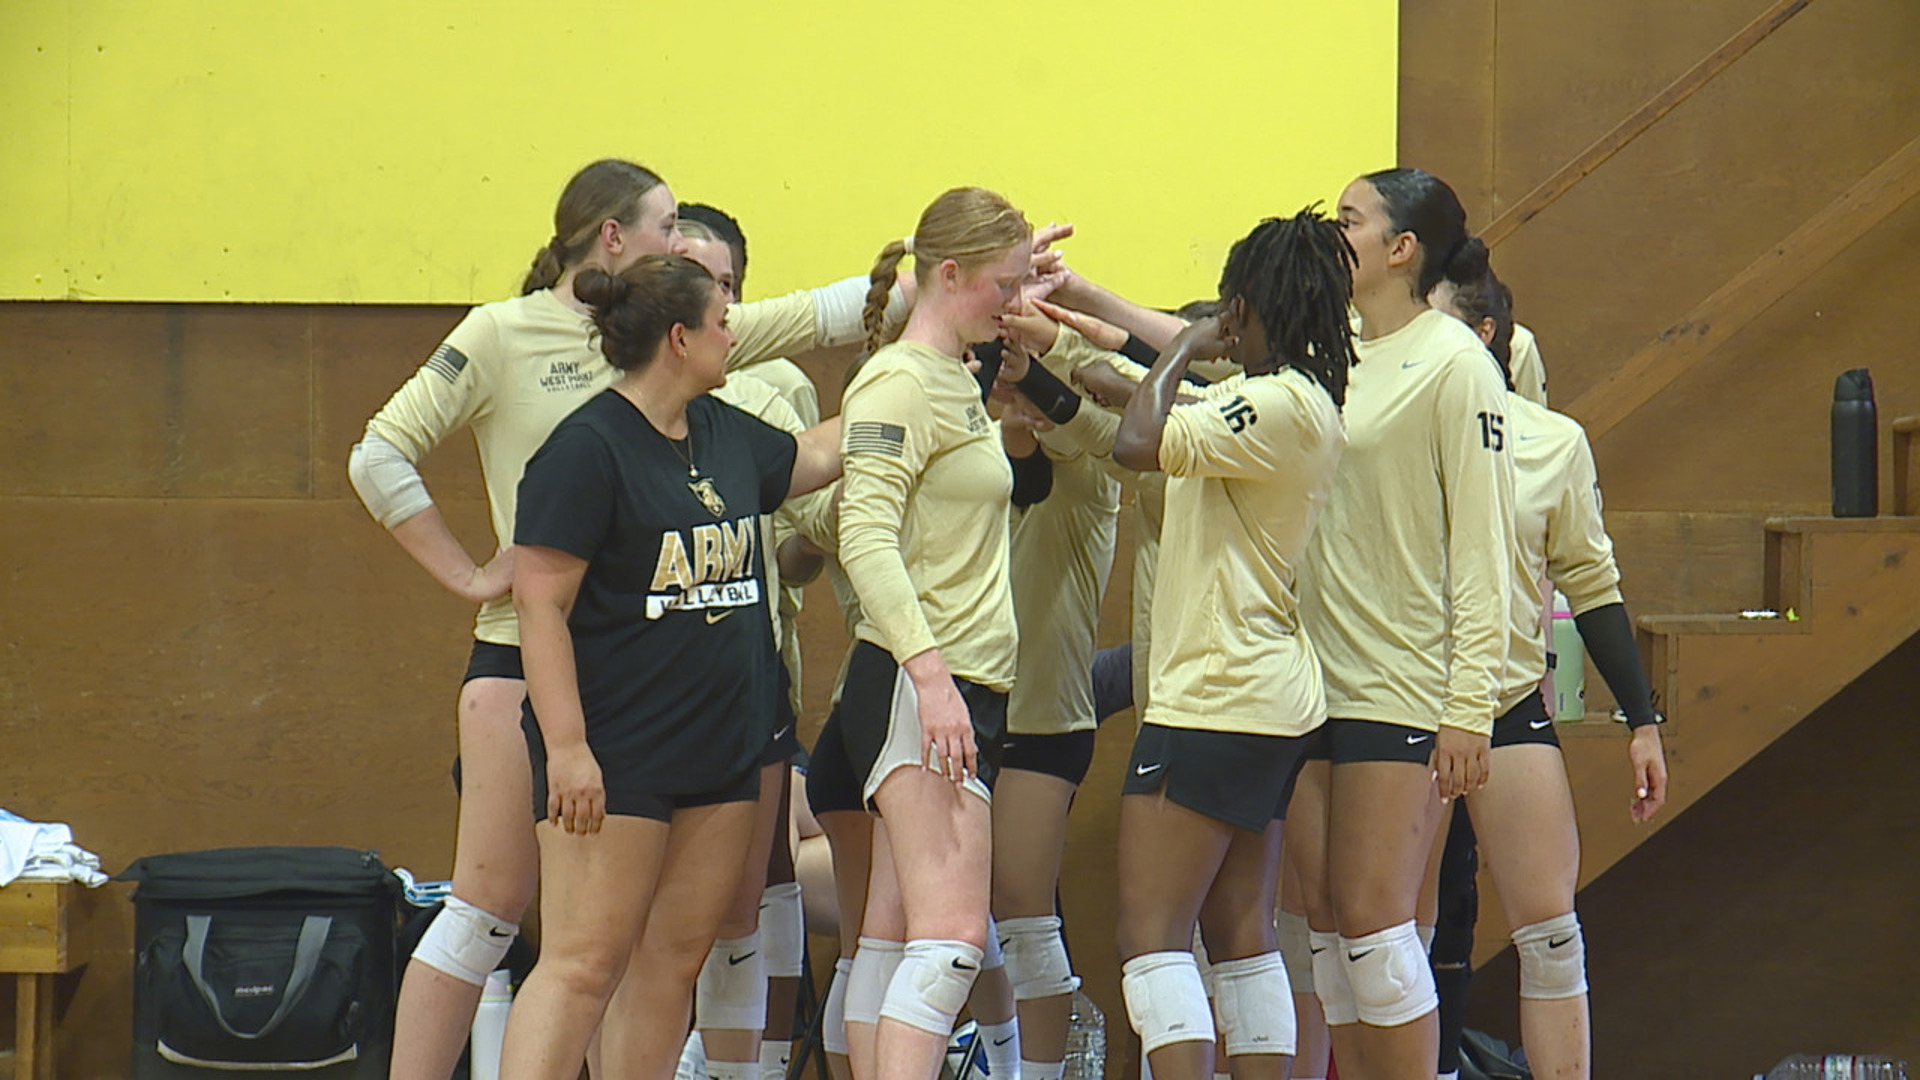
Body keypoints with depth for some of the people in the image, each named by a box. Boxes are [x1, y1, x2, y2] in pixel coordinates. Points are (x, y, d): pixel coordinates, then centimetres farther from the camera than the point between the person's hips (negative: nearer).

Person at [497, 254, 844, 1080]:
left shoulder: (728, 436, 12)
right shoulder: (588, 448, -12)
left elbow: (815, 457, 34)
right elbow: (540, 602, -15)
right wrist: (565, 746, -21)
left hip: (721, 754, 8)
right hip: (614, 756, -8)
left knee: (675, 963, 7)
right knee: (584, 964, -12)